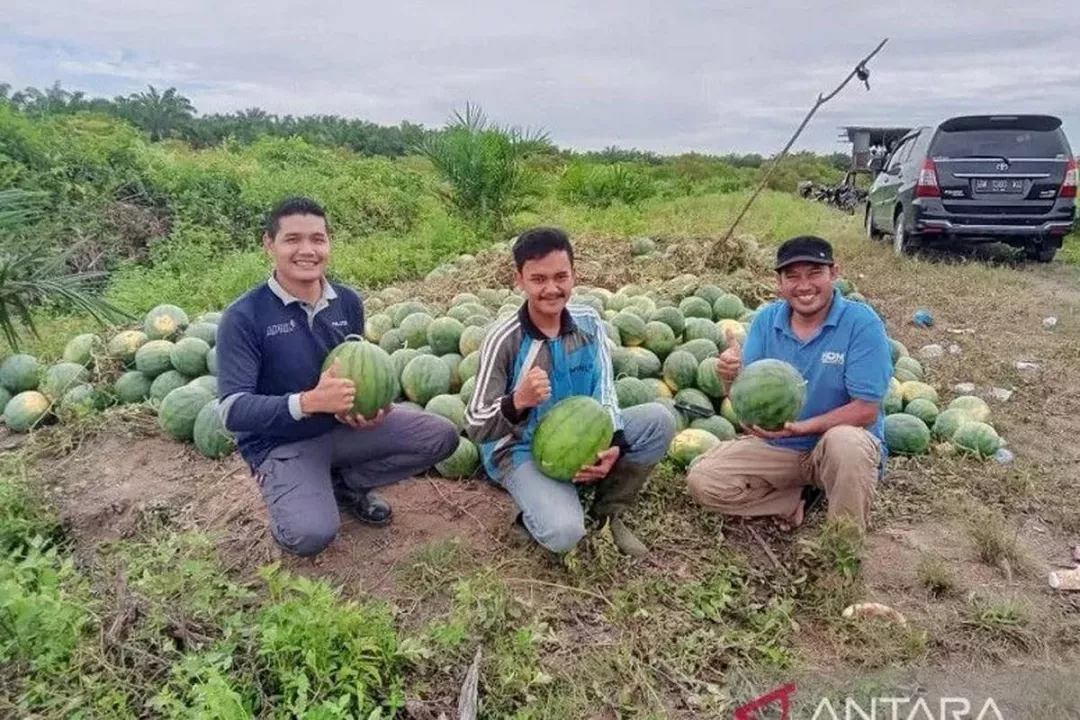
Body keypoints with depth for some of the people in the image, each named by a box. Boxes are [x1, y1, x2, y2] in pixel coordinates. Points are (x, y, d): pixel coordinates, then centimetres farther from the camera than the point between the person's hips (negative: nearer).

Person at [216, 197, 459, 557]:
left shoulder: (348, 302, -3)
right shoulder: (243, 317, -18)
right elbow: (233, 409, -22)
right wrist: (308, 401, -36)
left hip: (344, 426, 5)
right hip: (280, 443, -5)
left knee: (441, 436, -7)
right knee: (311, 535, -31)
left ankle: (346, 483, 9)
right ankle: (290, 499, 7)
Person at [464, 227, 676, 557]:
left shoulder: (589, 322, -6)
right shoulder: (504, 340, -20)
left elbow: (604, 390, -3)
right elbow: (475, 427, -17)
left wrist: (614, 445, -21)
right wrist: (518, 401, -37)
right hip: (523, 451, -5)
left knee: (659, 419, -14)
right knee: (563, 533, -30)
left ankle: (607, 512, 4)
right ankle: (542, 507, 9)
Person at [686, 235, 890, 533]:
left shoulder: (862, 323, -16)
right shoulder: (766, 320, -4)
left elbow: (865, 410, -19)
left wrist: (801, 427, -31)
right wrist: (733, 377, -28)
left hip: (845, 444, -3)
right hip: (776, 445, 4)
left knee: (845, 441, -39)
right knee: (702, 480, -12)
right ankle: (801, 498, 1)